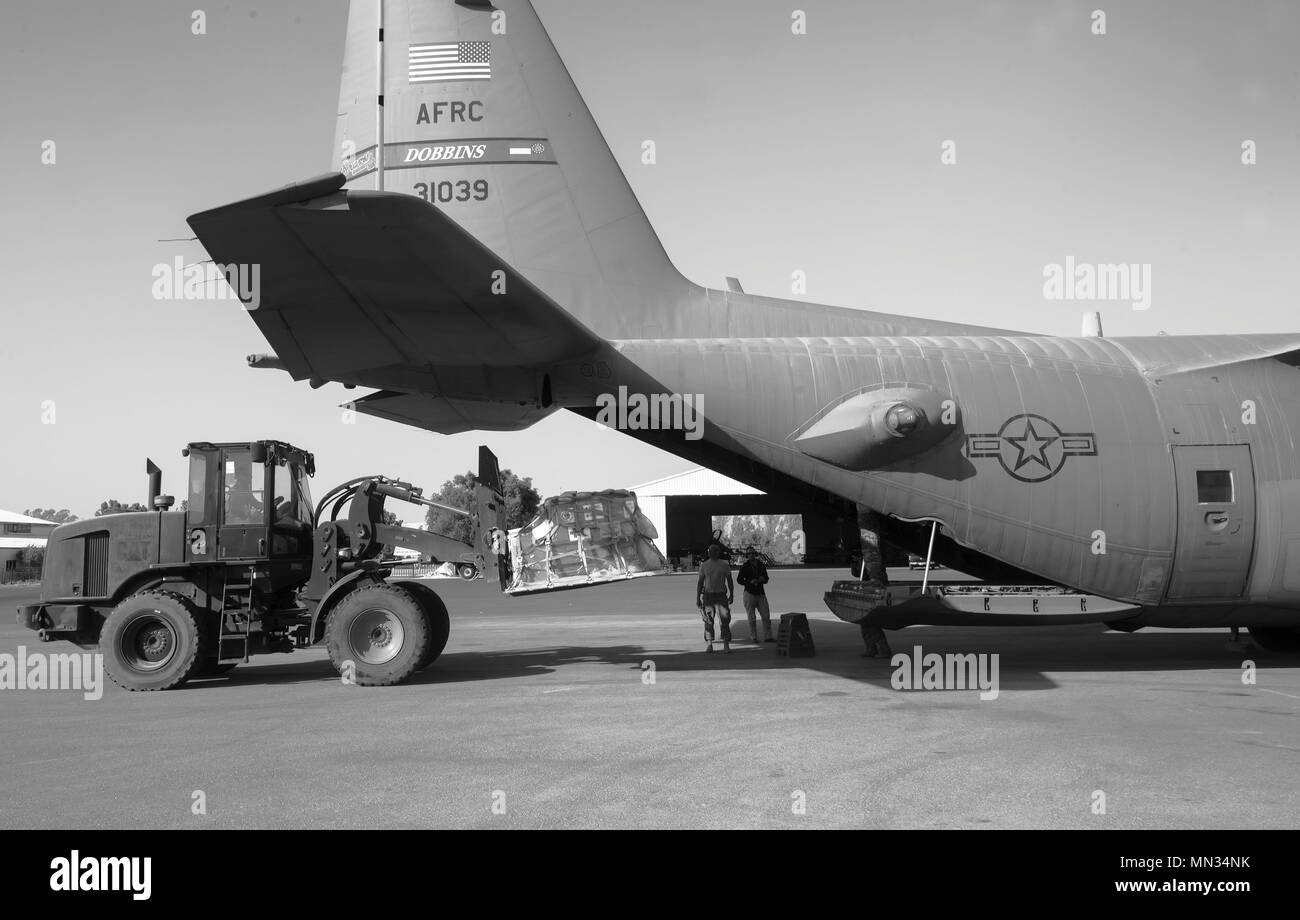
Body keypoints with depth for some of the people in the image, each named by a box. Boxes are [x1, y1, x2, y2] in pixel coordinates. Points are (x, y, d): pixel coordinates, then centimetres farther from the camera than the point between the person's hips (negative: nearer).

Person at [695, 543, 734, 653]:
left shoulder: (724, 565, 4)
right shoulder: (704, 565, 5)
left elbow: (729, 581, 8)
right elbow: (700, 582, 7)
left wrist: (731, 595, 0)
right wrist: (698, 598, 2)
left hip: (721, 595, -1)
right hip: (708, 595, 1)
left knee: (725, 620, -6)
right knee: (708, 621, -1)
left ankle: (726, 644, -3)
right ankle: (709, 644, 2)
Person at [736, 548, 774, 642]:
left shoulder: (761, 565, 7)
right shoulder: (745, 567, -4)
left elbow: (766, 579, 17)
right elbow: (739, 580, -3)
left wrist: (762, 579, -8)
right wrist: (750, 582, -17)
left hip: (760, 594, 4)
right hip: (749, 594, -3)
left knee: (766, 616, -3)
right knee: (751, 618, 2)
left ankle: (767, 637, 1)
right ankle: (753, 637, 12)